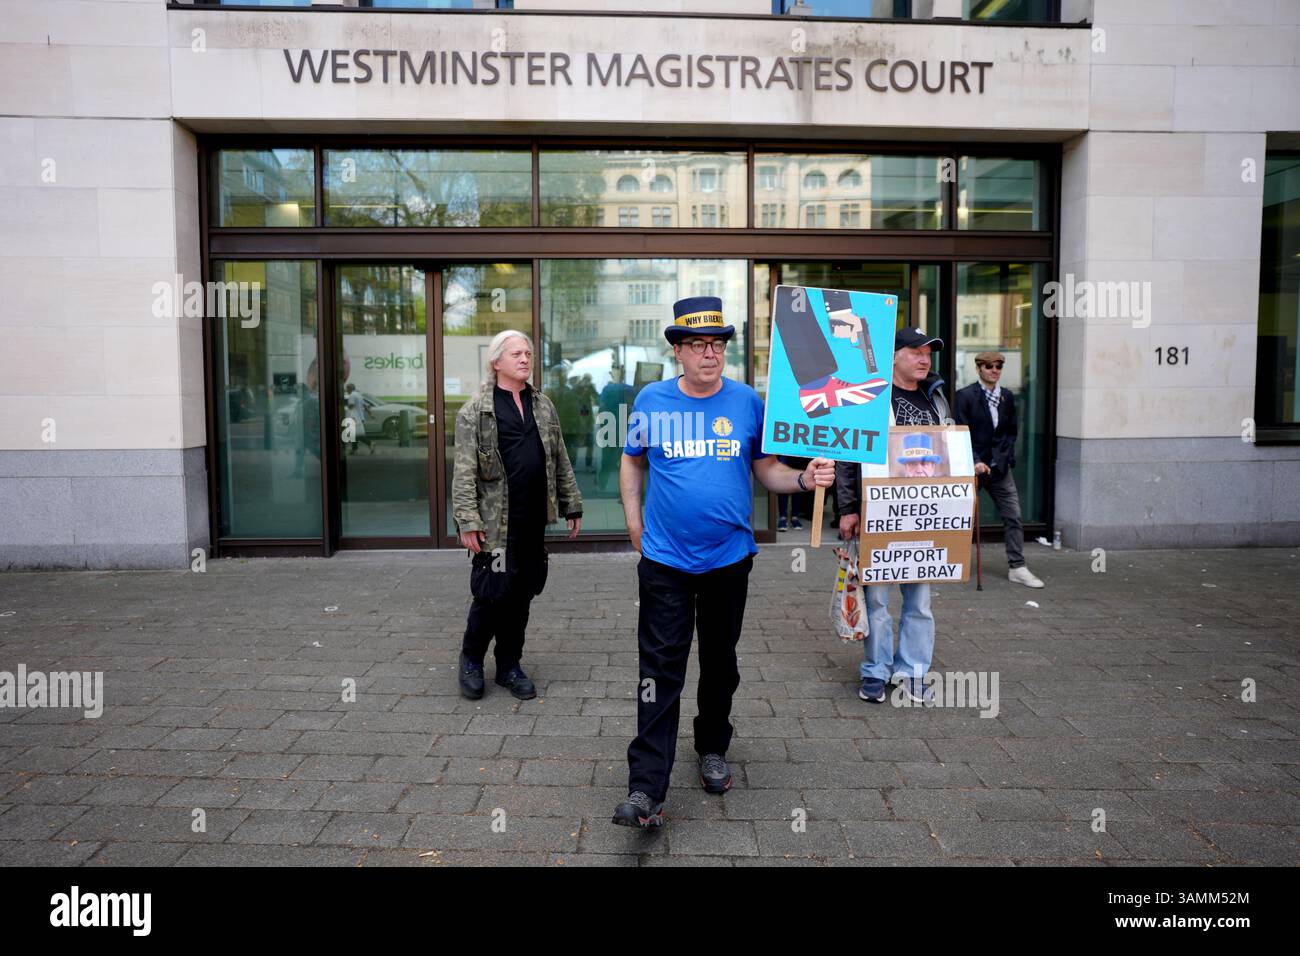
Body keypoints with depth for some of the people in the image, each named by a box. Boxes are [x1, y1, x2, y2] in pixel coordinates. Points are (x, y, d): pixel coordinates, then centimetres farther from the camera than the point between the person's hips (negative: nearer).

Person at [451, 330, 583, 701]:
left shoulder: (543, 406, 14)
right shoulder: (475, 411, -3)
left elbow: (561, 461, 16)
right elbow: (464, 472, -8)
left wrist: (572, 505, 13)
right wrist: (467, 521, -14)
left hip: (533, 521, 5)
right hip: (495, 521, -5)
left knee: (522, 594, 10)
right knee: (492, 593, -2)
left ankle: (509, 665, 24)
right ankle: (471, 659, 22)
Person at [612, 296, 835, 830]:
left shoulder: (747, 402, -2)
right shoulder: (652, 400, -2)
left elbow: (766, 470, 3)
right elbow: (632, 462, 12)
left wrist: (804, 479, -16)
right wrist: (634, 522, 5)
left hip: (728, 558, 1)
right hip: (664, 559, -1)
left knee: (720, 663, 17)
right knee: (660, 671, -4)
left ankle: (713, 750, 39)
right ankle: (645, 791, -1)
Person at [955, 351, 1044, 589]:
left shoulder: (1007, 397, 8)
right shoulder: (965, 396, -8)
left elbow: (1011, 431, 13)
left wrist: (1006, 457, 0)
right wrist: (975, 462, -18)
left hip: (1000, 468, 5)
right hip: (973, 466, -5)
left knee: (1013, 517, 1)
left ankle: (1017, 568, 7)